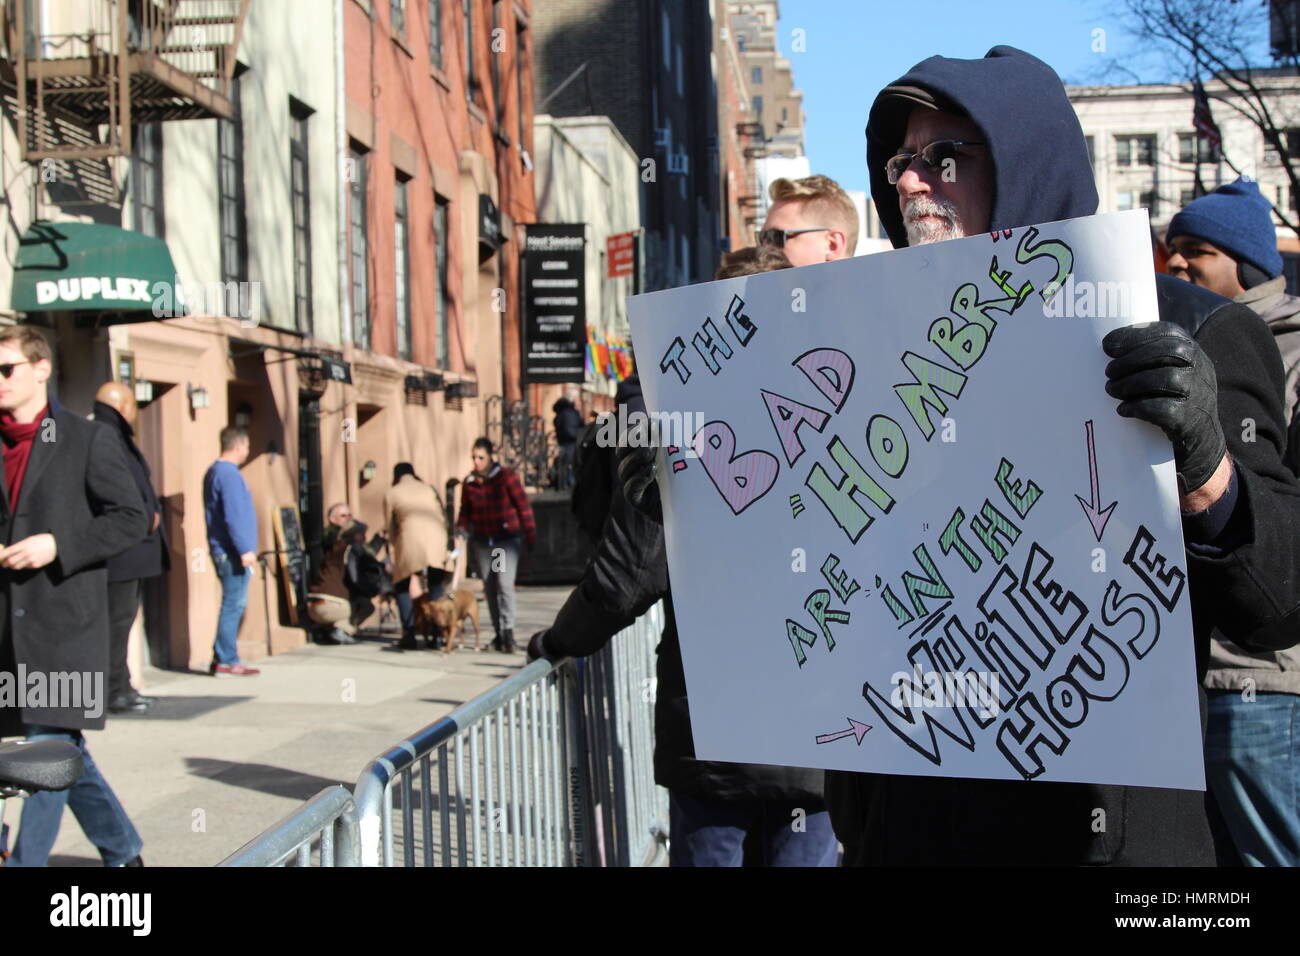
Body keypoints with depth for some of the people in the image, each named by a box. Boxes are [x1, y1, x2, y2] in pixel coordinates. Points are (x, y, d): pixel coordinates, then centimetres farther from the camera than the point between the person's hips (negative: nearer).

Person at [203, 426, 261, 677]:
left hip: (225, 552, 10)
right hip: (232, 552, -10)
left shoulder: (214, 472, 18)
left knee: (233, 605, 13)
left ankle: (222, 658, 15)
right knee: (233, 605, -7)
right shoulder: (229, 474, -14)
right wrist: (245, 549, -20)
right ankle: (226, 661, -5)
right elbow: (234, 516, -20)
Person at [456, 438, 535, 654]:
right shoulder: (469, 482, 6)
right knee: (489, 589, 7)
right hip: (481, 543, 5)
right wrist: (462, 527, -5)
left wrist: (530, 534, -9)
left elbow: (523, 505, -6)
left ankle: (508, 632, -18)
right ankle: (499, 633, 15)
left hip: (506, 541, -5)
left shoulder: (506, 477, -7)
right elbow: (465, 511, 15)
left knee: (505, 584, -17)